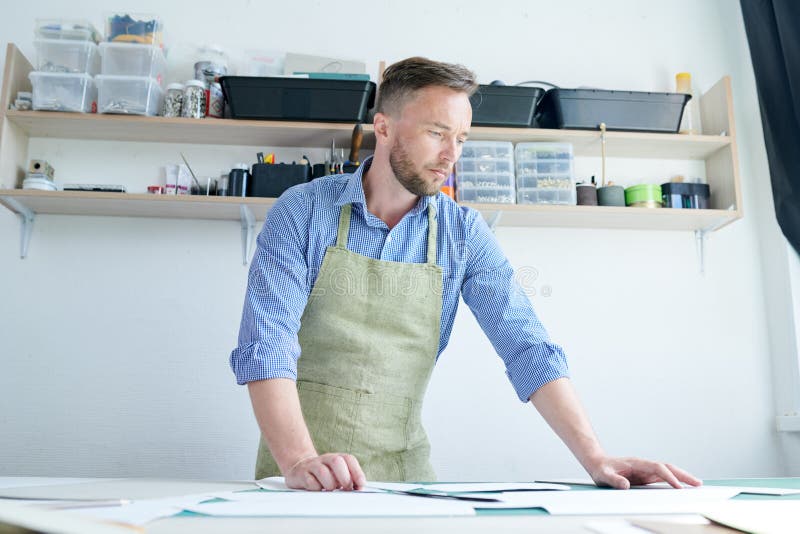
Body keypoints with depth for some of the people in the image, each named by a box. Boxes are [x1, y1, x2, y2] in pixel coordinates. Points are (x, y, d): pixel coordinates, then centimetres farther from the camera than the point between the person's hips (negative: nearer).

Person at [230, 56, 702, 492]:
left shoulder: (464, 232, 0)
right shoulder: (303, 211, -6)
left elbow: (527, 347, -5)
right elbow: (267, 341, -15)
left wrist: (596, 460, -15)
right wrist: (299, 461, -29)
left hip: (404, 467, 3)